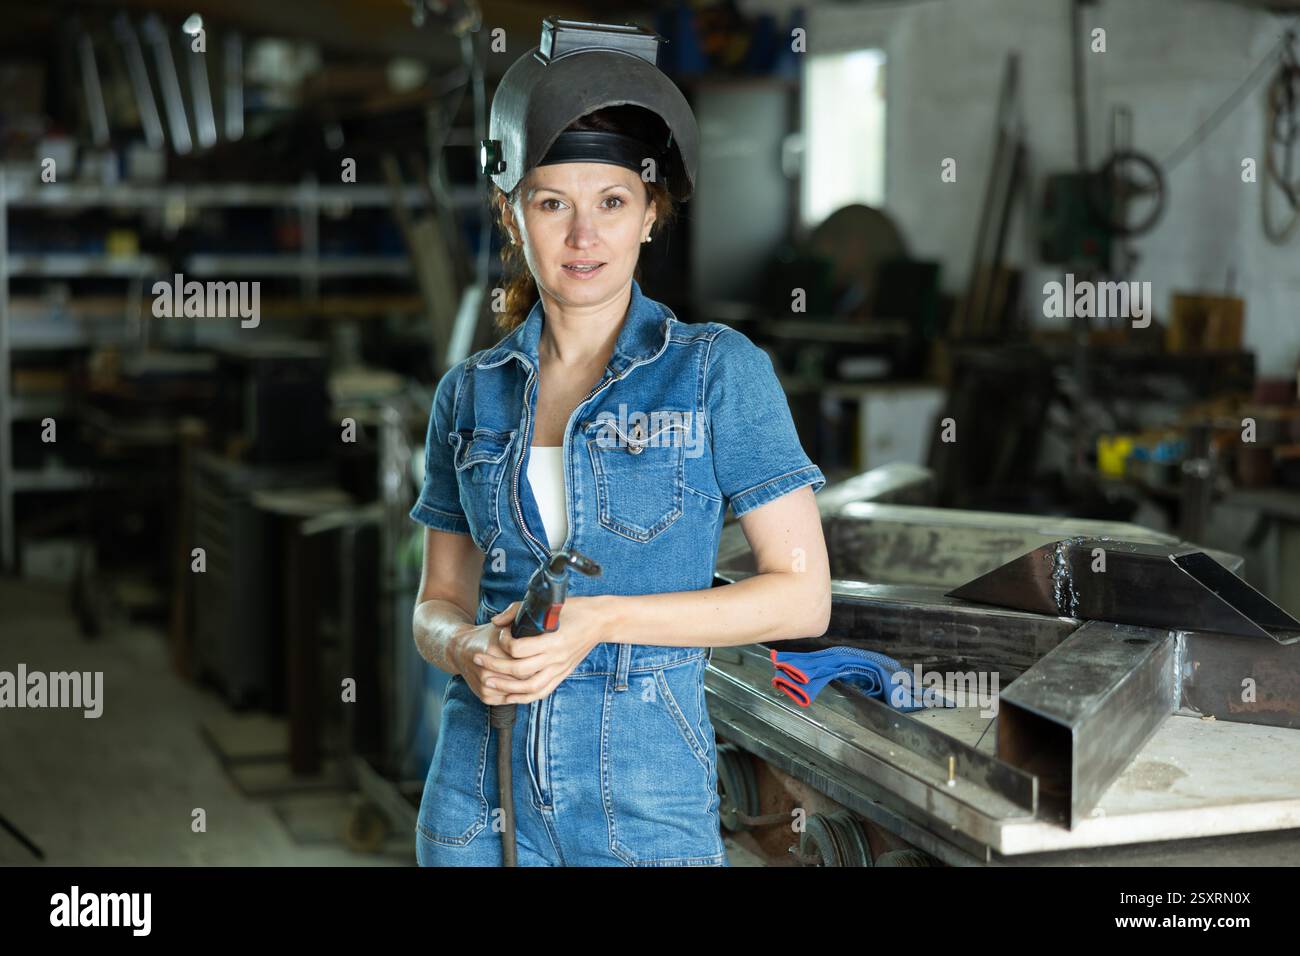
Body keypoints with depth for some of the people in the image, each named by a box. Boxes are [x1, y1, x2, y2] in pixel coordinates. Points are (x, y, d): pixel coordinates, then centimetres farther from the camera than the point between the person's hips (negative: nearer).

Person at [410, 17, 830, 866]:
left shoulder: (719, 371, -6)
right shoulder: (469, 395, 5)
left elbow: (803, 596, -8)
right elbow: (438, 600, 10)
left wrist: (603, 620, -17)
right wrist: (466, 649, -13)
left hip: (643, 795, -3)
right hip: (477, 798, 3)